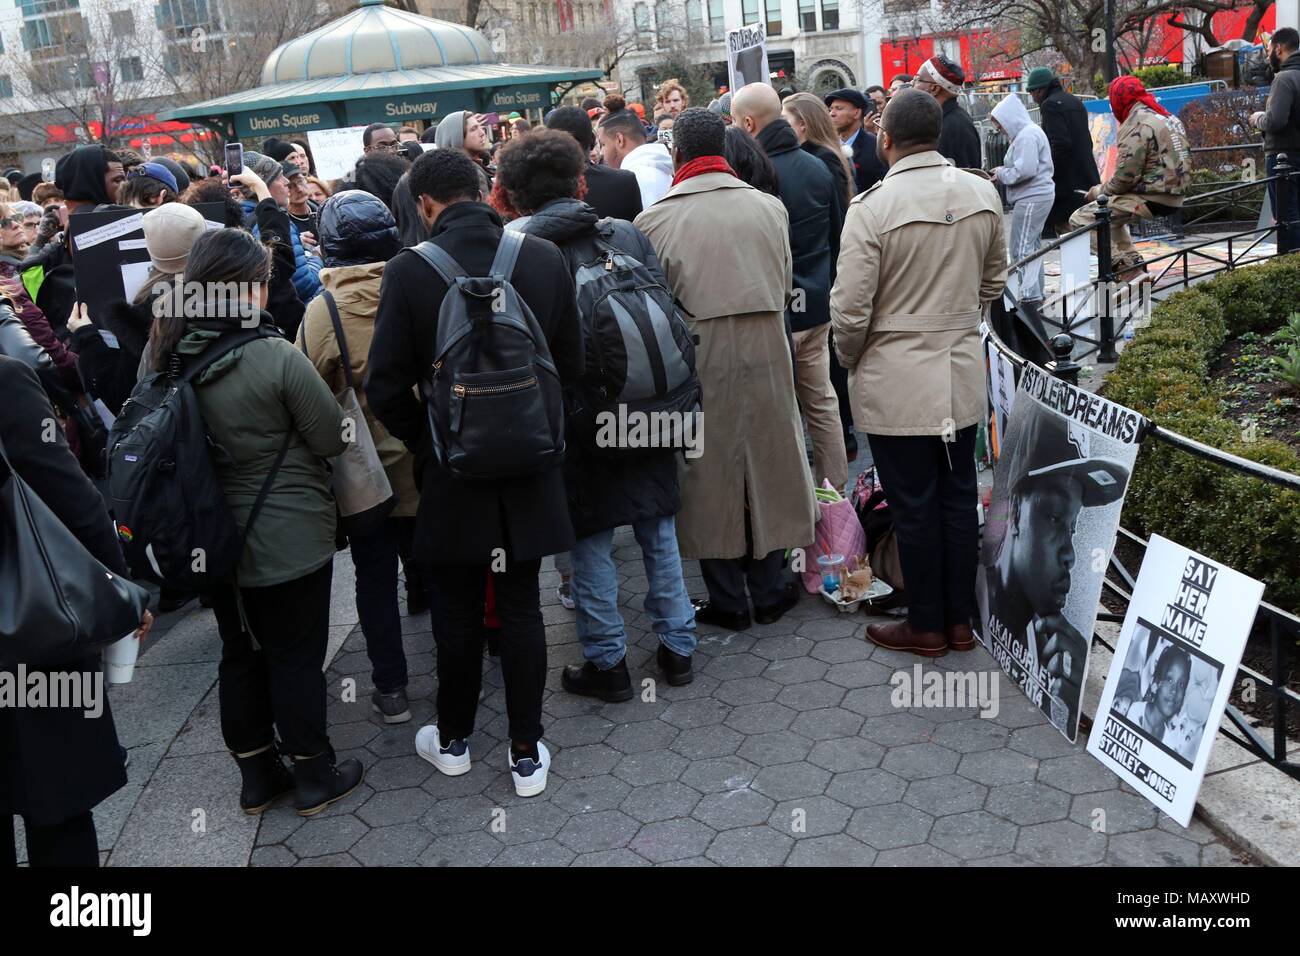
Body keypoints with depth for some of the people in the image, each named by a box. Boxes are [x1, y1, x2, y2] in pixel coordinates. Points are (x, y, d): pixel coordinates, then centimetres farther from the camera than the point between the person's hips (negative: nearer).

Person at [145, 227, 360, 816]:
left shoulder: (167, 356, -6)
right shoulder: (276, 358, -24)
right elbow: (333, 439, -15)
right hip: (290, 539, -6)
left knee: (240, 654, 18)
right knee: (297, 657, 9)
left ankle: (256, 777, 32)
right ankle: (314, 777, 24)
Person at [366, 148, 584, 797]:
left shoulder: (409, 270, -13)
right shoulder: (545, 258, -6)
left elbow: (386, 388, -12)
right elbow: (571, 365, 0)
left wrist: (425, 444, 4)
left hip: (450, 472, -2)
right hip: (528, 470, 2)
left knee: (458, 613, 14)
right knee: (521, 609, 12)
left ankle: (453, 741, 34)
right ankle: (527, 755, 21)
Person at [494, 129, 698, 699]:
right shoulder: (627, 235, 0)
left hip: (577, 417, -3)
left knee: (590, 542, 9)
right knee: (658, 532, 15)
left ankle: (607, 661, 18)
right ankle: (677, 646, 25)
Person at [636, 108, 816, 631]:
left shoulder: (655, 220, -10)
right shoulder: (769, 206, -1)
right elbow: (786, 282, 9)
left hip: (697, 359, -2)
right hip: (765, 353, 3)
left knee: (710, 475, 10)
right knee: (764, 468, 14)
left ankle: (727, 600, 19)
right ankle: (769, 590, 25)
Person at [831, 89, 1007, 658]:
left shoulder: (873, 207, -18)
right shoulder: (982, 194, 0)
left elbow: (850, 312, -16)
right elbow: (993, 281, 14)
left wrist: (852, 360, 2)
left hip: (894, 382, -5)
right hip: (963, 374, 5)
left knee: (914, 507, 6)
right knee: (959, 498, 15)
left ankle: (927, 626, 20)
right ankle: (960, 620, 27)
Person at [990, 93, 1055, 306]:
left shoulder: (1027, 135, -15)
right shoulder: (1025, 133, 18)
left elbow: (1025, 170, -23)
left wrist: (1002, 173, -10)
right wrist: (1001, 174, 6)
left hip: (1031, 199, -11)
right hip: (1035, 197, 11)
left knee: (1021, 249, -9)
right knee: (1032, 247, 16)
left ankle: (1030, 296, -8)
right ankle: (1036, 295, 23)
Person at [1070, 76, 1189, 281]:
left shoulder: (1137, 124, -13)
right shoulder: (1165, 117, 16)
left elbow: (1125, 177, -18)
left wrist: (1098, 191, 0)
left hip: (1151, 199, -10)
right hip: (1173, 195, 10)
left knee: (1080, 220, -11)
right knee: (1110, 212, 32)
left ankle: (1124, 265, -14)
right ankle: (1133, 262, 23)